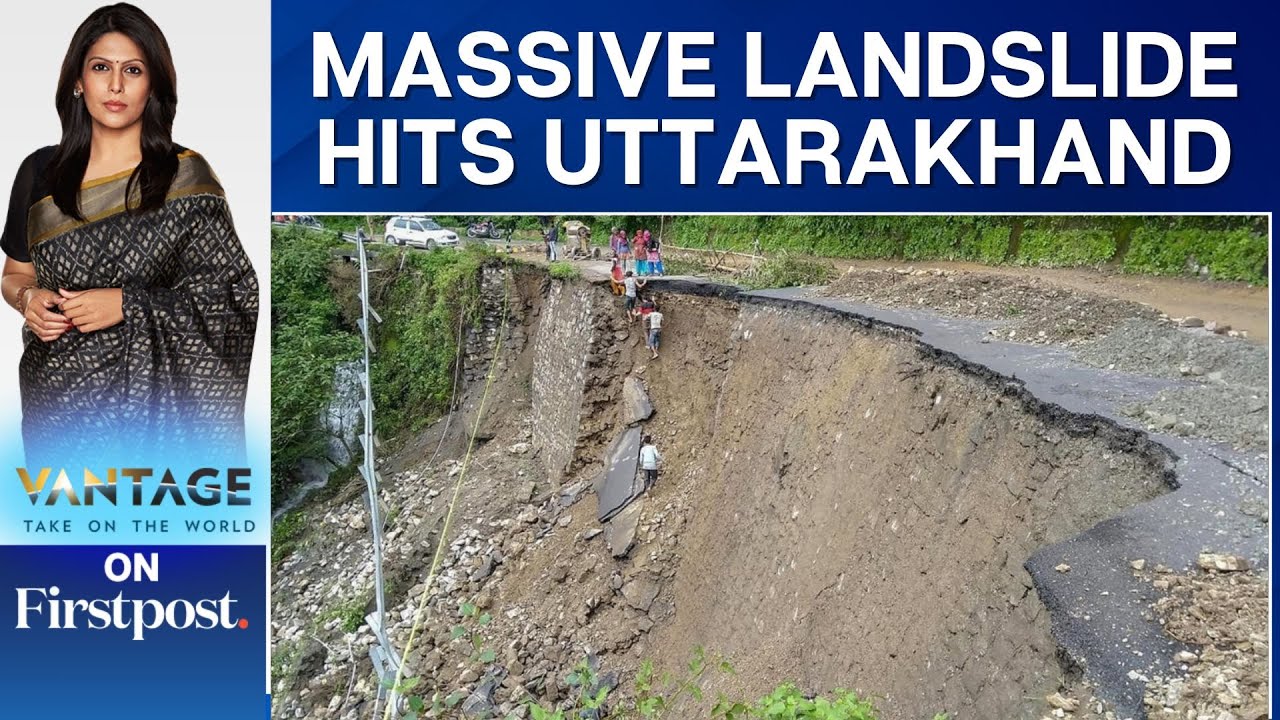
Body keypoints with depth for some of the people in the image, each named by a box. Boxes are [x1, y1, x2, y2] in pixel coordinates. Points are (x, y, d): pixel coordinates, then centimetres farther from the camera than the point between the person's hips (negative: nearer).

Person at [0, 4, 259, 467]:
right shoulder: (40, 172, 5)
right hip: (57, 395, 3)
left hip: (151, 398, -3)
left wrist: (127, 304, -17)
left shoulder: (185, 177, -6)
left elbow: (232, 295, -9)